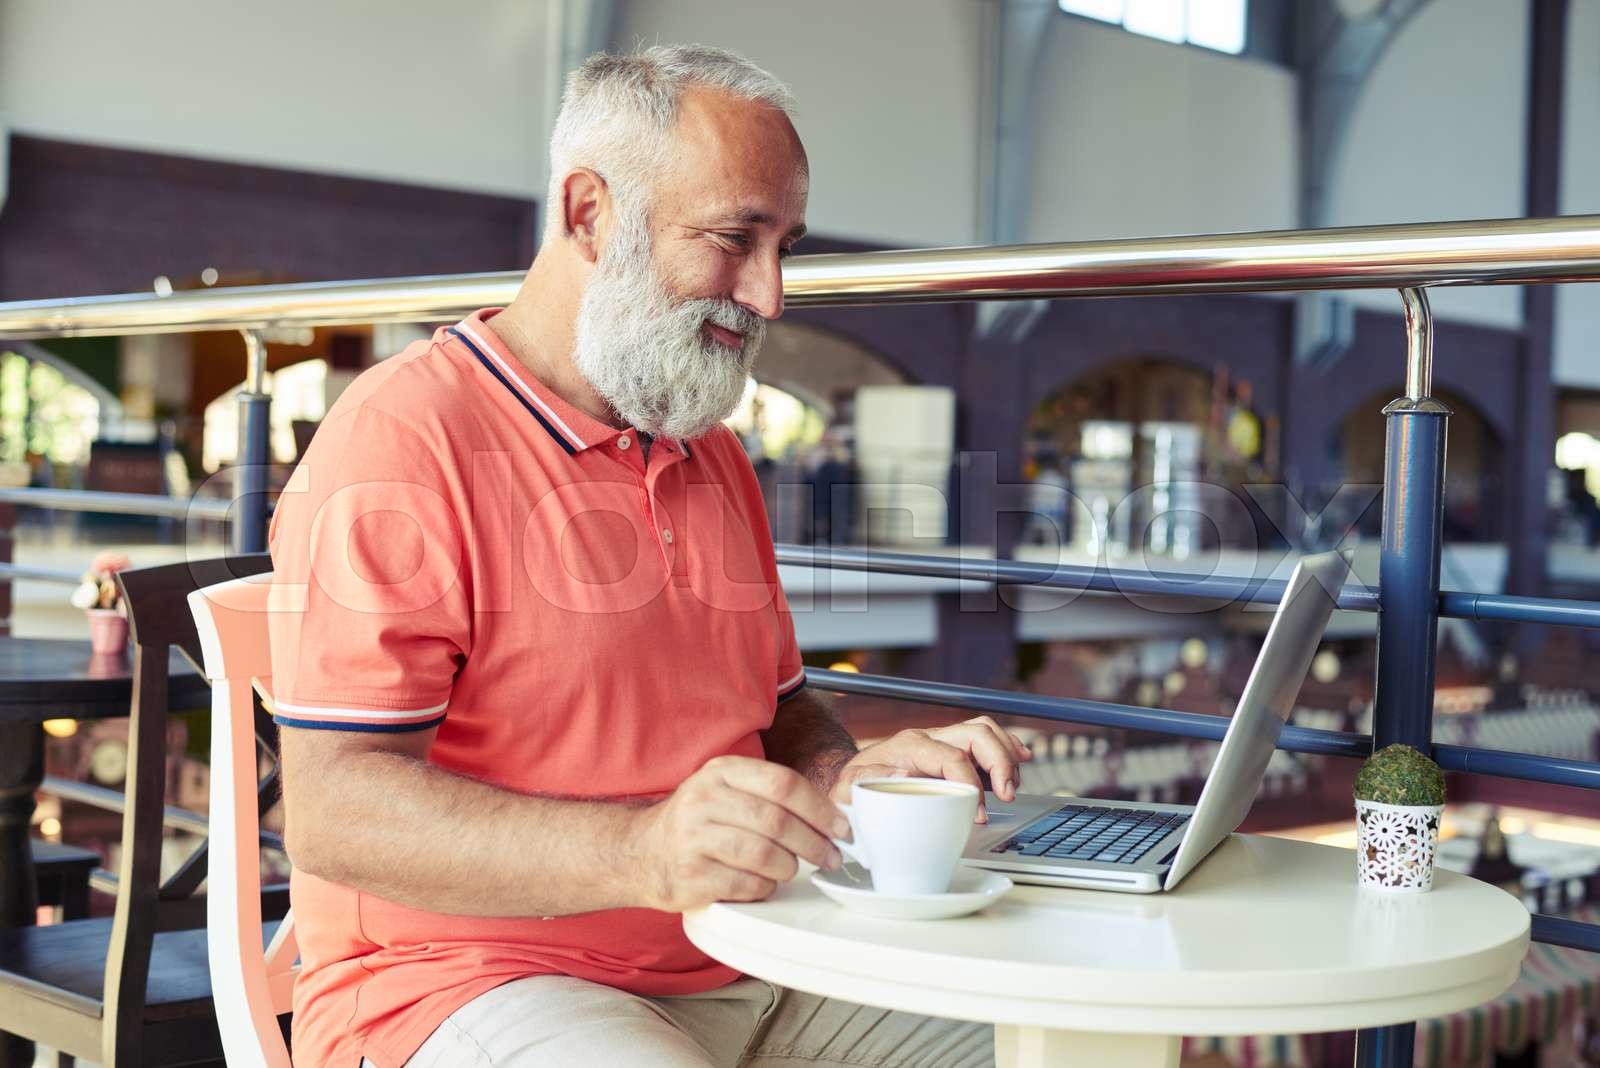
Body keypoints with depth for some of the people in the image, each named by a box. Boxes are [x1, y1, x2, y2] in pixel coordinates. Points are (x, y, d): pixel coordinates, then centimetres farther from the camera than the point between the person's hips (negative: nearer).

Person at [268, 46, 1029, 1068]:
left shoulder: (715, 458, 18)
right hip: (467, 978, -7)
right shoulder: (403, 439, -11)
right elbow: (334, 811, -19)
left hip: (731, 974, 8)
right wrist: (642, 852, -33)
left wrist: (853, 775, 1)